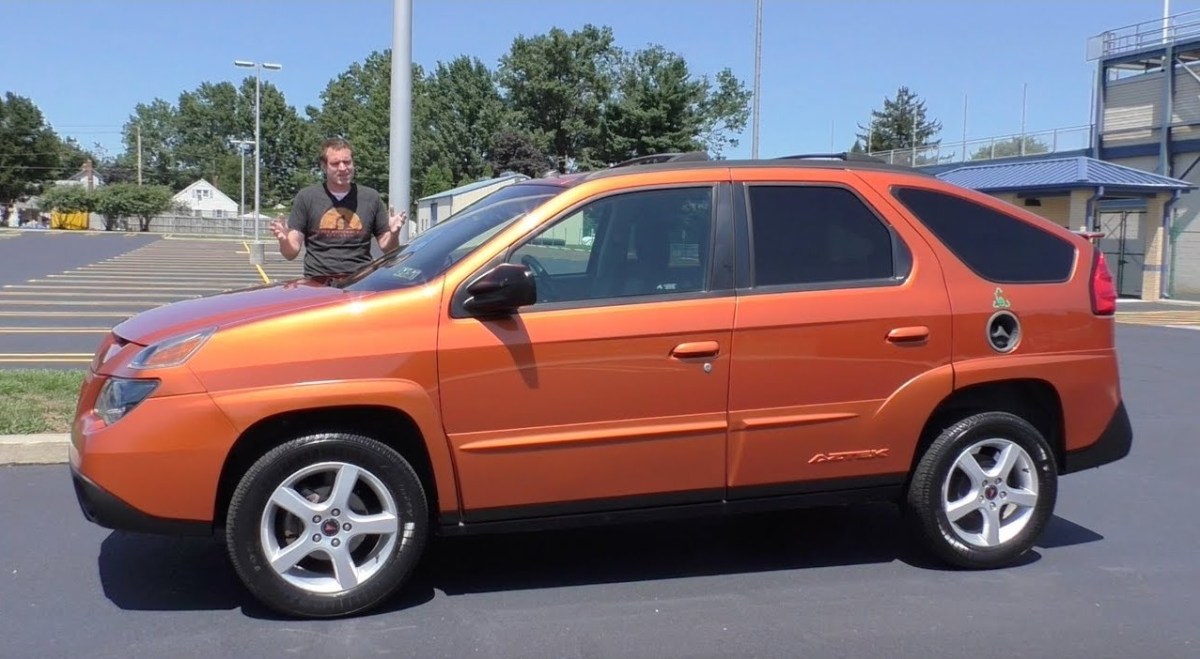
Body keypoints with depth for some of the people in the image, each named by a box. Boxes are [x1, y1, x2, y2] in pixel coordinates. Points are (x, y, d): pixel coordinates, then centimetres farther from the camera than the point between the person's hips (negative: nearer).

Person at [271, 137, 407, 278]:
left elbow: (386, 247, 14)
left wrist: (394, 234, -6)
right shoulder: (306, 197, 9)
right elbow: (291, 253, 7)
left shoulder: (371, 197, 12)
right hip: (317, 283, -1)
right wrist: (284, 240, -13)